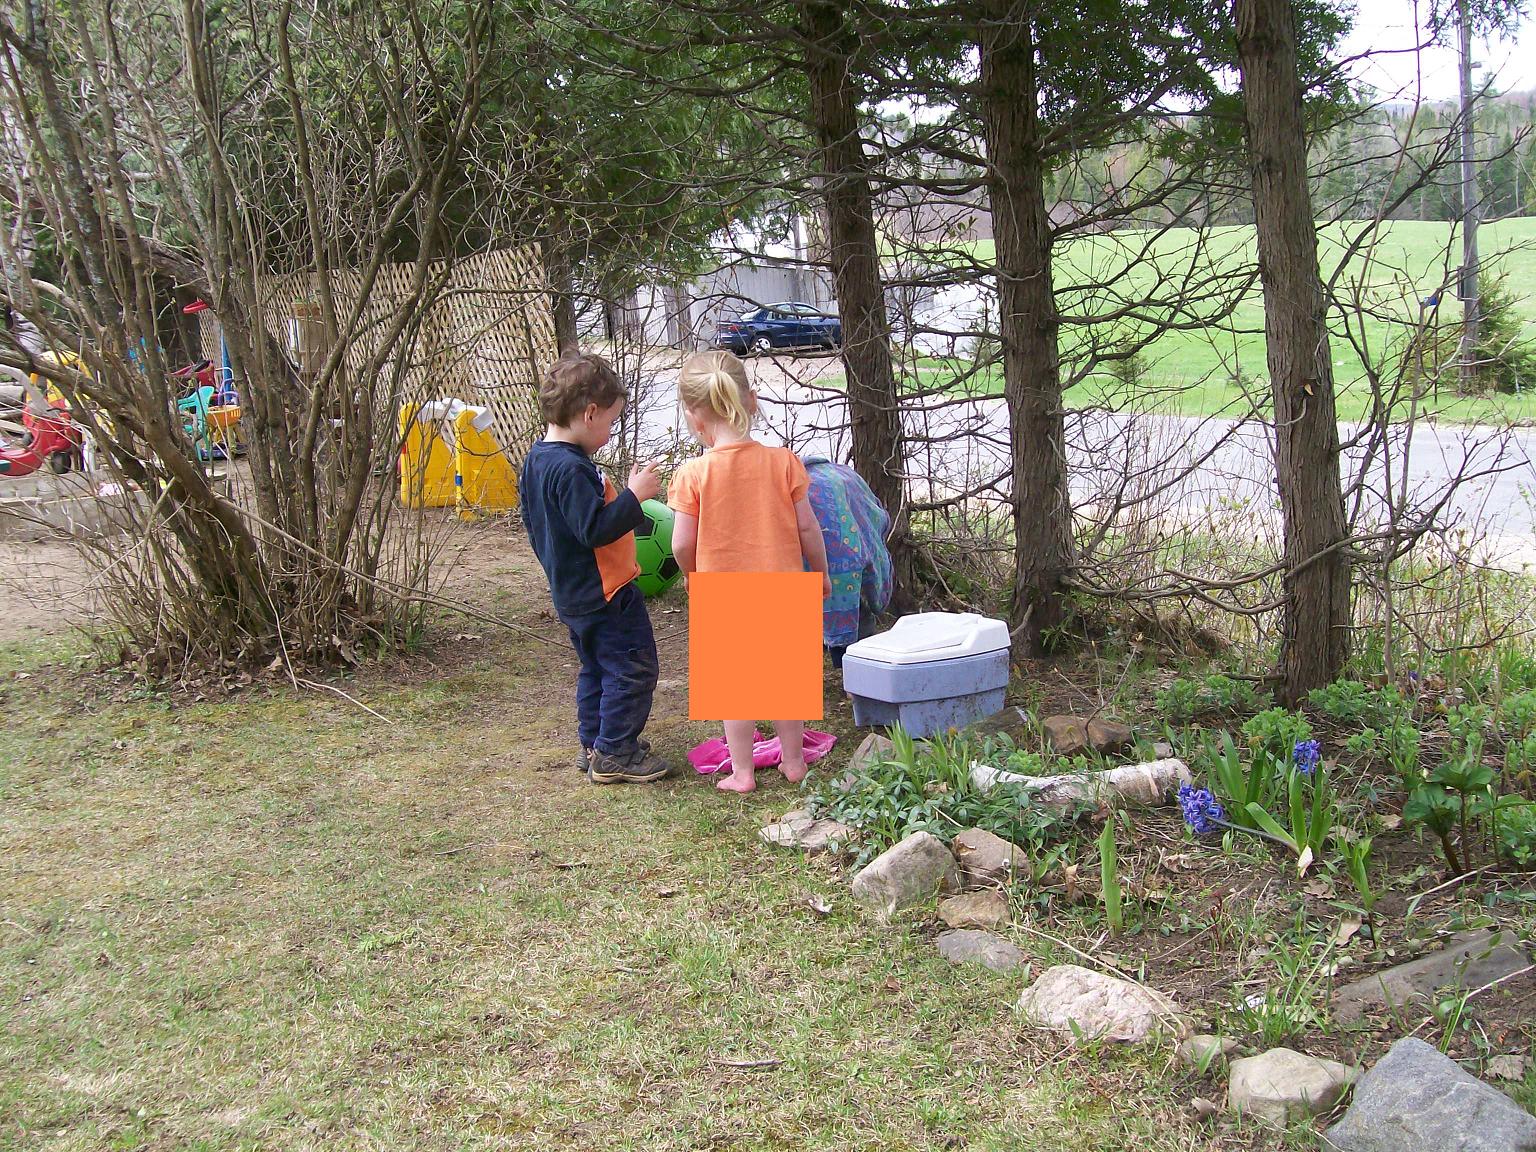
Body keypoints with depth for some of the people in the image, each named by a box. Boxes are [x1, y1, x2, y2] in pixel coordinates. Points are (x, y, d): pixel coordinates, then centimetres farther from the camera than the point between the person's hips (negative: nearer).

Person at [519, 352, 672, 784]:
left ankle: (593, 745, 28)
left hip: (573, 593, 11)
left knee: (597, 668, 20)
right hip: (605, 593, -10)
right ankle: (614, 753, 4)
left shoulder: (537, 459, 8)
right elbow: (594, 529, -29)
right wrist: (634, 495, -25)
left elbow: (536, 528, 18)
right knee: (633, 667, -2)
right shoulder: (572, 469, -25)